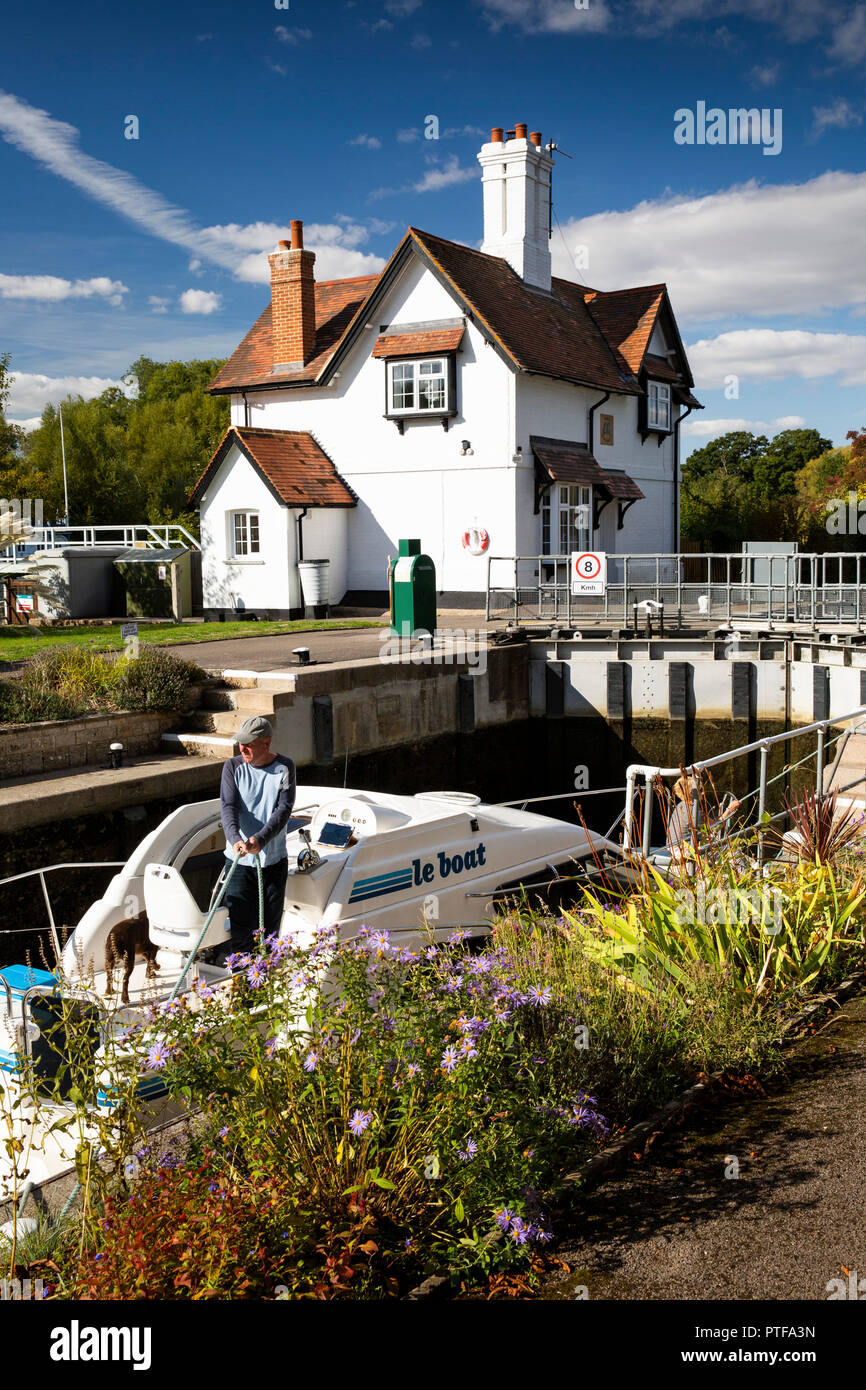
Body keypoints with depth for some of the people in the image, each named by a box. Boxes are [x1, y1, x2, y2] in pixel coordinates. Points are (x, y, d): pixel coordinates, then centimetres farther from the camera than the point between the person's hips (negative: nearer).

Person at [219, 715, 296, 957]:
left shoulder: (284, 768, -3)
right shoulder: (233, 767, -2)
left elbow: (284, 809, -13)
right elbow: (228, 807, -12)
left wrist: (259, 840, -29)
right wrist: (235, 839, -32)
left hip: (274, 859, 1)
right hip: (239, 860, -1)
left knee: (270, 927, 10)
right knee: (241, 928, -4)